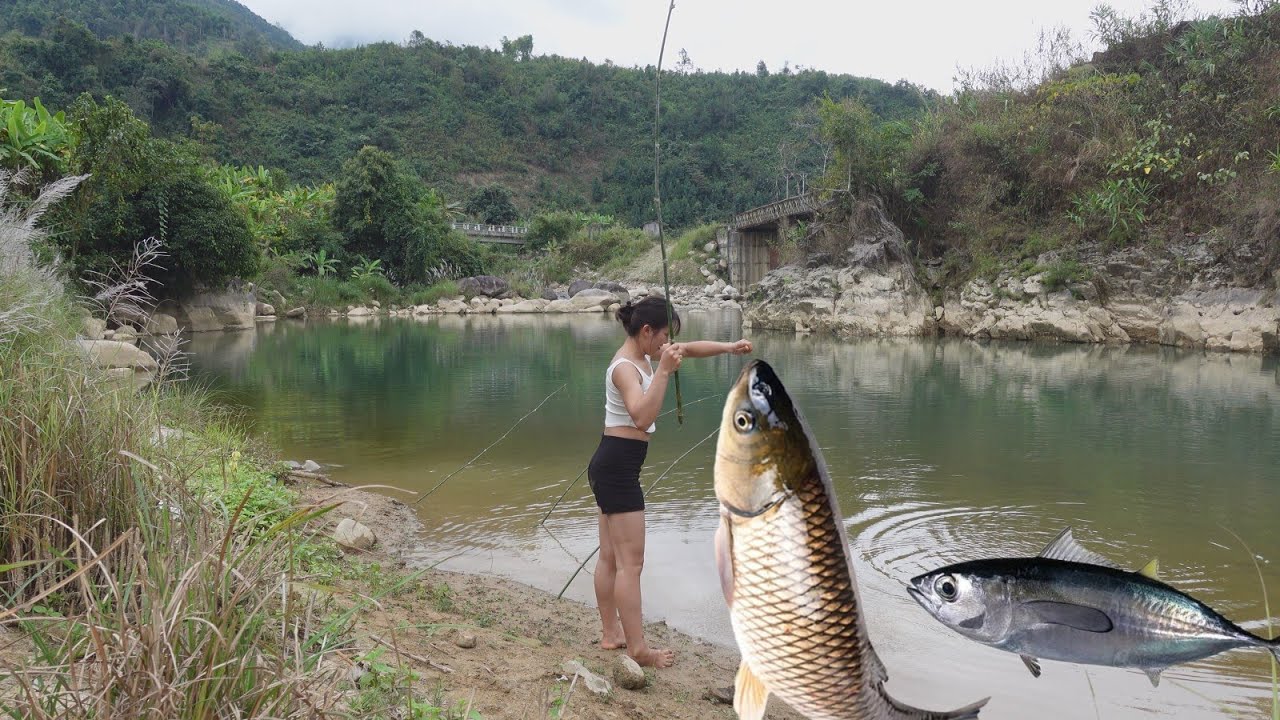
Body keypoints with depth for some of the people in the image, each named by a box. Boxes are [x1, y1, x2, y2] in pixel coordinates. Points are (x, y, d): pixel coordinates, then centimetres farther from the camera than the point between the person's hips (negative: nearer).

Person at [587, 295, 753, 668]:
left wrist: (729, 347, 7)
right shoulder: (625, 368, -18)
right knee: (630, 562, -4)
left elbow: (690, 349, 19)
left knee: (610, 556, 16)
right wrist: (663, 371, -35)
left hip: (612, 467, 11)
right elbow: (643, 417, -34)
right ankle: (638, 648, 4)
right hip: (618, 468, -11)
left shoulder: (639, 358, 11)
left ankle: (610, 633, 27)